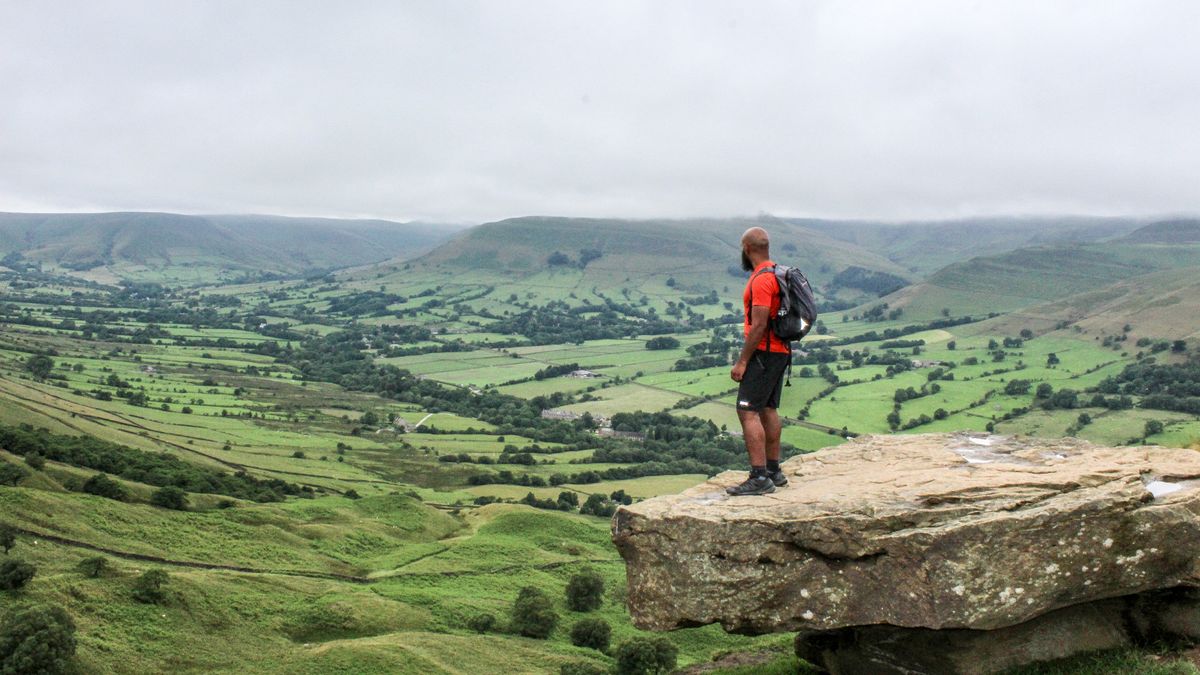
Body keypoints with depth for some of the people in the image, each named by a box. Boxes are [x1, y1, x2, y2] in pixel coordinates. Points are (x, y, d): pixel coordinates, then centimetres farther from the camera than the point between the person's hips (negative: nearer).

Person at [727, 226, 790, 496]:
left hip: (764, 353, -11)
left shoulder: (761, 279, -18)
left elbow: (759, 325, -22)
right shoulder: (776, 274, 14)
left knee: (748, 411, -12)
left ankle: (760, 478, -15)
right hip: (780, 351, 11)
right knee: (768, 410, 16)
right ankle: (773, 472, 23)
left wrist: (742, 362, -19)